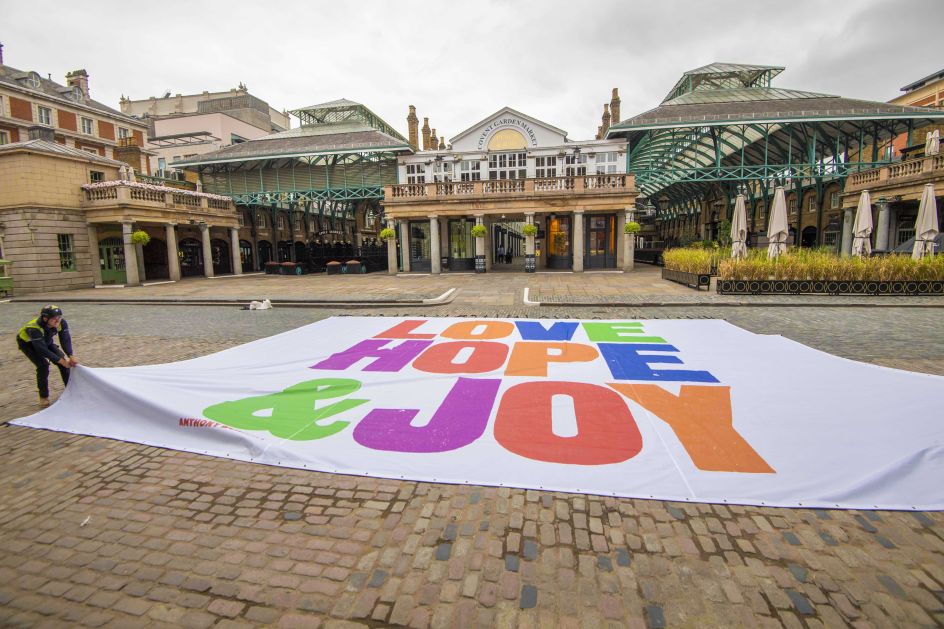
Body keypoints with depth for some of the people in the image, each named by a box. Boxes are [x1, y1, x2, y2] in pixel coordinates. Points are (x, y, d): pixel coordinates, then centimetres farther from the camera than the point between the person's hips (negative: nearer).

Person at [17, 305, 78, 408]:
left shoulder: (61, 323, -29)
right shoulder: (34, 328, -41)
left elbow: (65, 339, -28)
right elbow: (42, 349, -40)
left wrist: (71, 356, -40)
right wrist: (61, 361, -40)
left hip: (46, 341, 5)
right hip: (27, 343, -5)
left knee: (63, 360, -10)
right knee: (43, 365, -22)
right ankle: (43, 397, -7)